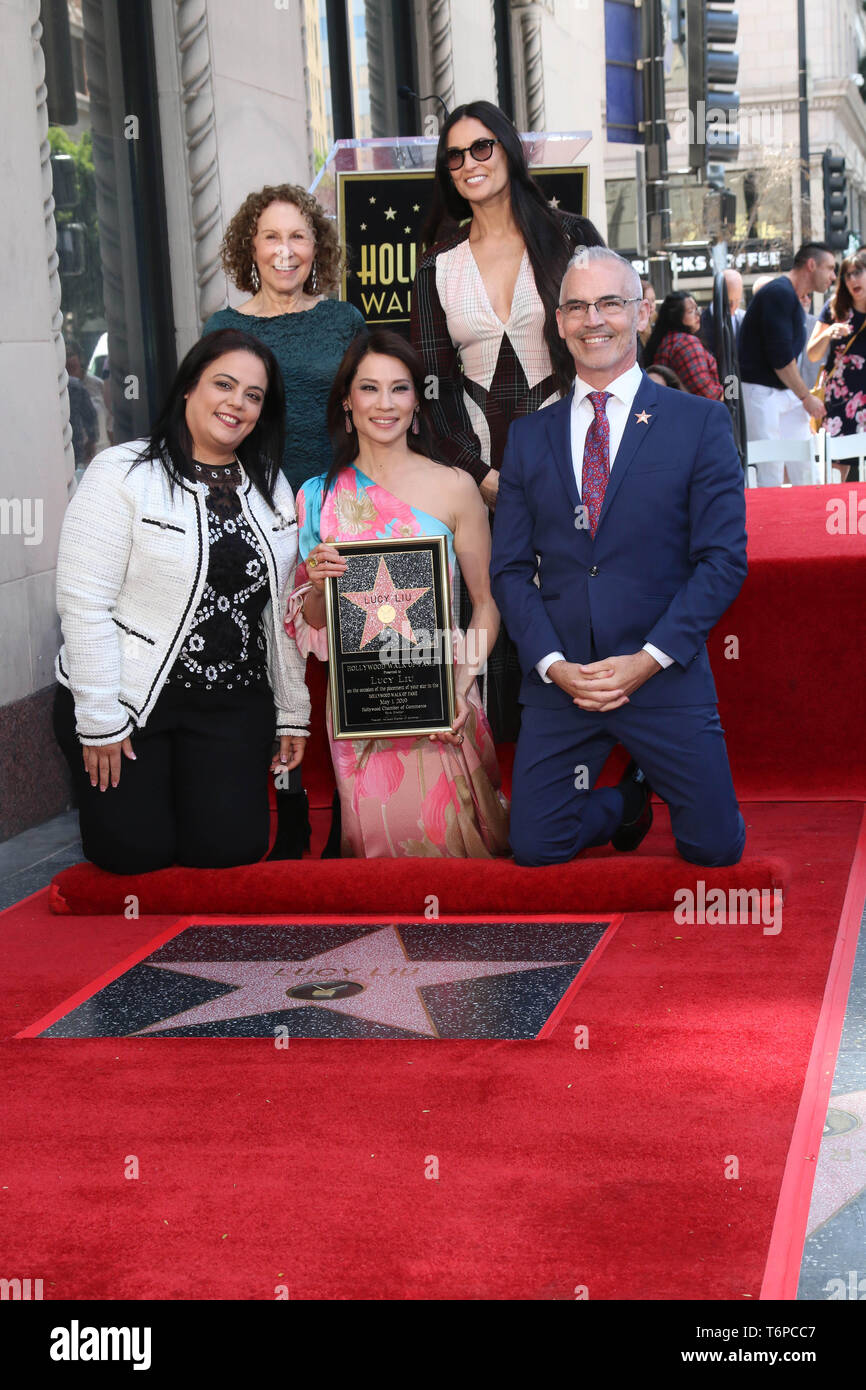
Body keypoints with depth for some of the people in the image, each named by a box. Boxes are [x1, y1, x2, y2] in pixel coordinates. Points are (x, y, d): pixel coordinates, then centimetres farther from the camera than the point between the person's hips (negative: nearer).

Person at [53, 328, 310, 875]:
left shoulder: (272, 488, 8)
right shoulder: (123, 473, -9)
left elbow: (284, 611, 11)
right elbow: (84, 602, -13)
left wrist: (293, 715, 9)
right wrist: (100, 721, -15)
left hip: (232, 706, 4)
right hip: (130, 702, -4)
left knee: (231, 848, -8)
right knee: (137, 852, -6)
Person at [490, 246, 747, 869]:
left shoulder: (701, 422, 0)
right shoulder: (530, 436, 9)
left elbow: (724, 559, -5)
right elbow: (511, 569, 7)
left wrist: (649, 659, -14)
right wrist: (553, 663, -9)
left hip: (665, 675, -2)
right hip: (558, 678, 2)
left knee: (716, 847, -1)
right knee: (536, 846, -2)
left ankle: (654, 782, 32)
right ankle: (626, 805, 29)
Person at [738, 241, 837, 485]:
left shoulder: (793, 298, 17)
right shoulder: (779, 293, -15)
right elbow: (780, 356, -20)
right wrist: (806, 397, -10)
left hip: (787, 390, 10)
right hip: (760, 391, -10)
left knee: (804, 470, 8)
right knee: (770, 474, -10)